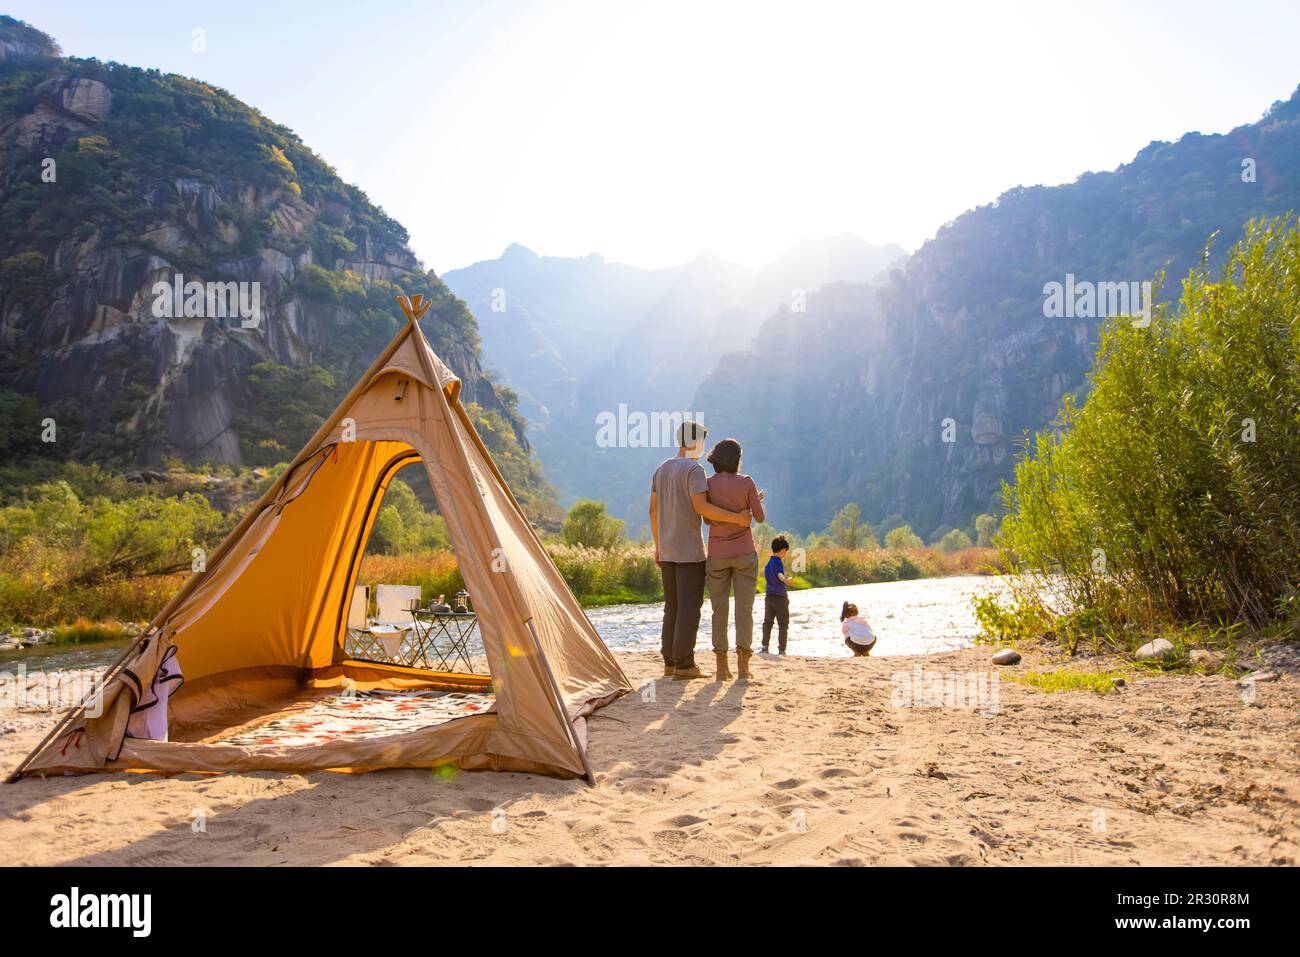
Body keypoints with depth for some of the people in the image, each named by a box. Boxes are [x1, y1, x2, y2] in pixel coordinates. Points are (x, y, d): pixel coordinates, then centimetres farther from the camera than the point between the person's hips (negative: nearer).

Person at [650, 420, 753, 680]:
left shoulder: (661, 469, 13)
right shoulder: (694, 469, -13)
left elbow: (653, 510, 14)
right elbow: (701, 507, -23)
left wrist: (658, 546, 19)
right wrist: (737, 518, -19)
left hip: (667, 551, 8)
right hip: (690, 551, -8)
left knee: (672, 606, 12)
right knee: (690, 606, -5)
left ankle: (670, 663, 12)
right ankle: (684, 664, -6)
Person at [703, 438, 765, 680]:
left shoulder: (707, 484, -3)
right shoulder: (746, 483, -8)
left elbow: (707, 519, 6)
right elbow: (760, 517, -1)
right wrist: (755, 502, 19)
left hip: (717, 554, 2)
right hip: (744, 552, -2)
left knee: (719, 608, 7)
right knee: (744, 608, 3)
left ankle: (721, 666, 7)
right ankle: (743, 664, -1)